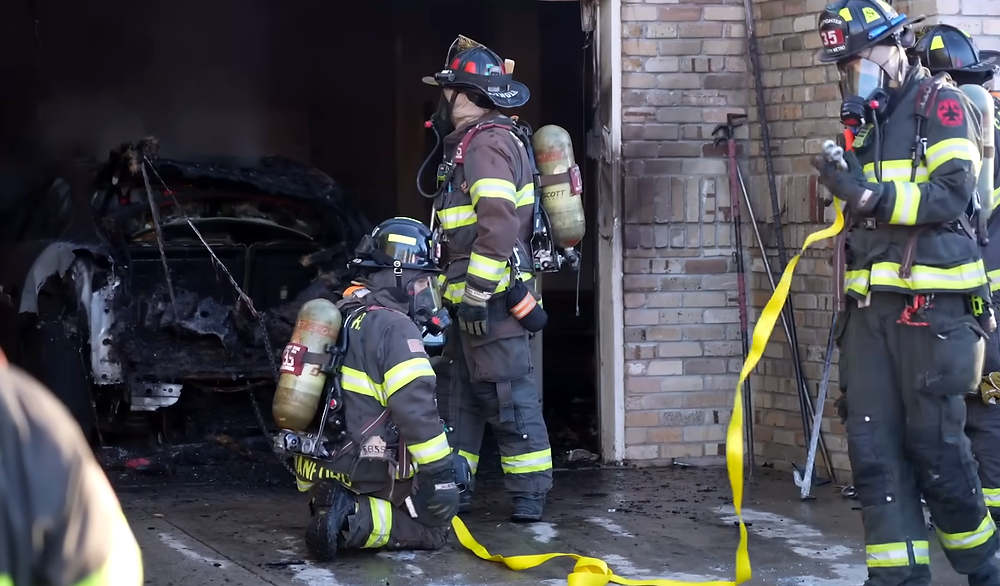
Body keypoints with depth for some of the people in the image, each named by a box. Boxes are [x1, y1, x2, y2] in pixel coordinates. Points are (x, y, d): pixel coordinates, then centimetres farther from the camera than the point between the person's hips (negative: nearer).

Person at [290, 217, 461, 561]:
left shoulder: (342, 317, 12)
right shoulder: (393, 327, -17)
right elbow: (415, 410, -24)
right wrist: (439, 476, -20)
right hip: (367, 474, -9)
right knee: (435, 528, 5)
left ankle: (341, 509, 3)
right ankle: (358, 522, -15)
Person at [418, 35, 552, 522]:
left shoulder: (487, 144, -14)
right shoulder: (470, 145, 20)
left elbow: (498, 224, -24)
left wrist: (479, 291, -24)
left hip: (492, 298, -11)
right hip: (474, 298, 11)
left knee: (507, 394, -8)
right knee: (457, 390, 14)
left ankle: (530, 494, -5)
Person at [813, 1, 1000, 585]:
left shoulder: (942, 105, -2)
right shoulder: (867, 124, 19)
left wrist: (872, 196, -23)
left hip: (932, 305, -7)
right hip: (872, 305, 7)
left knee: (934, 445, -6)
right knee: (874, 448, -1)